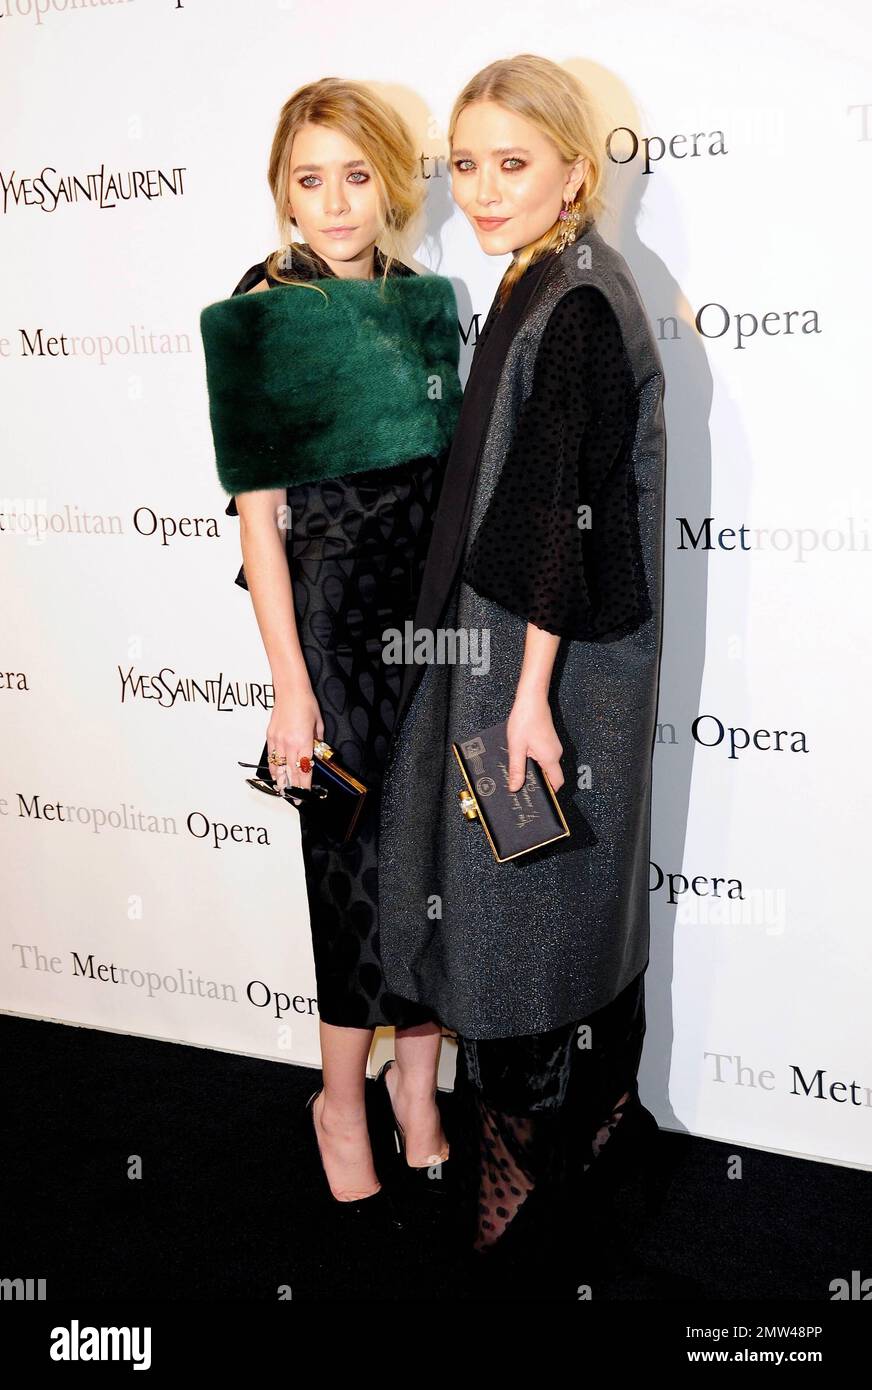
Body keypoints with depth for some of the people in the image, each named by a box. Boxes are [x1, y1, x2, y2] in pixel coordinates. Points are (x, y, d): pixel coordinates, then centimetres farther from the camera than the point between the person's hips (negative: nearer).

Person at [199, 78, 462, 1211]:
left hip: (442, 606, 5)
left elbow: (456, 470, 13)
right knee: (361, 859, 5)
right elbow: (258, 517, -9)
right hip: (335, 616, -5)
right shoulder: (259, 318, -6)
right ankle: (343, 1105, 27)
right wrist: (290, 687, -13)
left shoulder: (428, 300, 8)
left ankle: (419, 1080, 31)